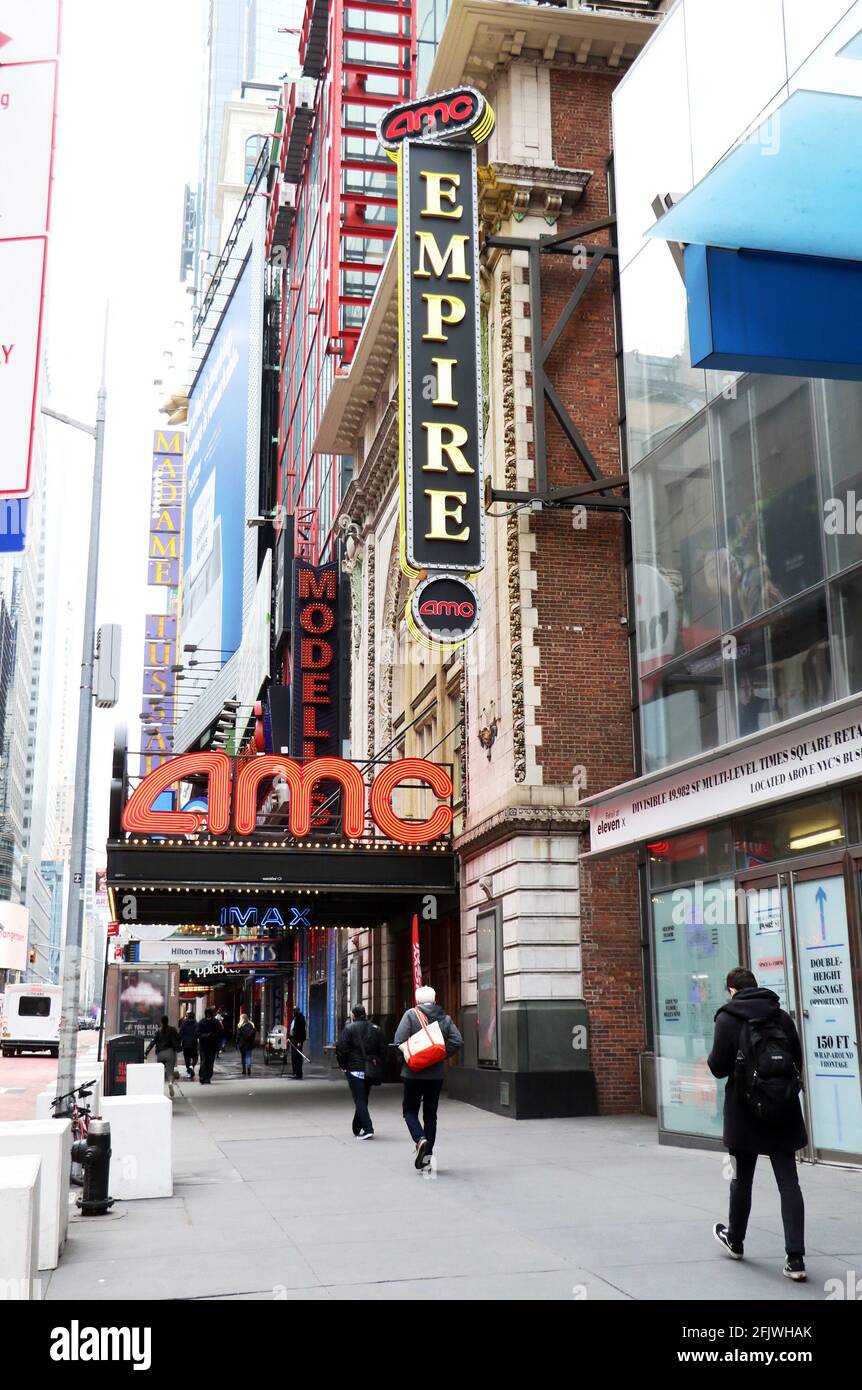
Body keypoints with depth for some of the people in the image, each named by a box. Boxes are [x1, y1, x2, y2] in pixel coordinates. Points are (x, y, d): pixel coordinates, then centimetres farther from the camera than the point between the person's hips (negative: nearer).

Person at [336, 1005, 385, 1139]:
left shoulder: (349, 1028, -6)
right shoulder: (375, 1029, 9)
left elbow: (341, 1049, -11)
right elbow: (381, 1050, 8)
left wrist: (343, 1065, 2)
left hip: (355, 1069, -5)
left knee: (359, 1100, -4)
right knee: (363, 1099, 16)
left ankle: (368, 1129, -16)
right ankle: (357, 1129, 24)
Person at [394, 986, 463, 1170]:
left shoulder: (411, 1014, -7)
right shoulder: (445, 1018, 3)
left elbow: (399, 1041, -15)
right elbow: (457, 1041, -5)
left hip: (413, 1072, -3)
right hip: (436, 1074, 3)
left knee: (410, 1110, 10)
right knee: (430, 1114, 12)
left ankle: (420, 1139, -15)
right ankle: (427, 1154, 12)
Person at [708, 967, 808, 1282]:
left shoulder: (727, 1018, -9)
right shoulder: (783, 1017, 3)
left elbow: (718, 1068, -10)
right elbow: (798, 1063, 7)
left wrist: (712, 1059, 11)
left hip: (745, 1112, -2)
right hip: (784, 1112, 3)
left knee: (742, 1179, 14)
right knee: (789, 1182, 2)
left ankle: (735, 1240, 33)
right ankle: (795, 1258, -5)